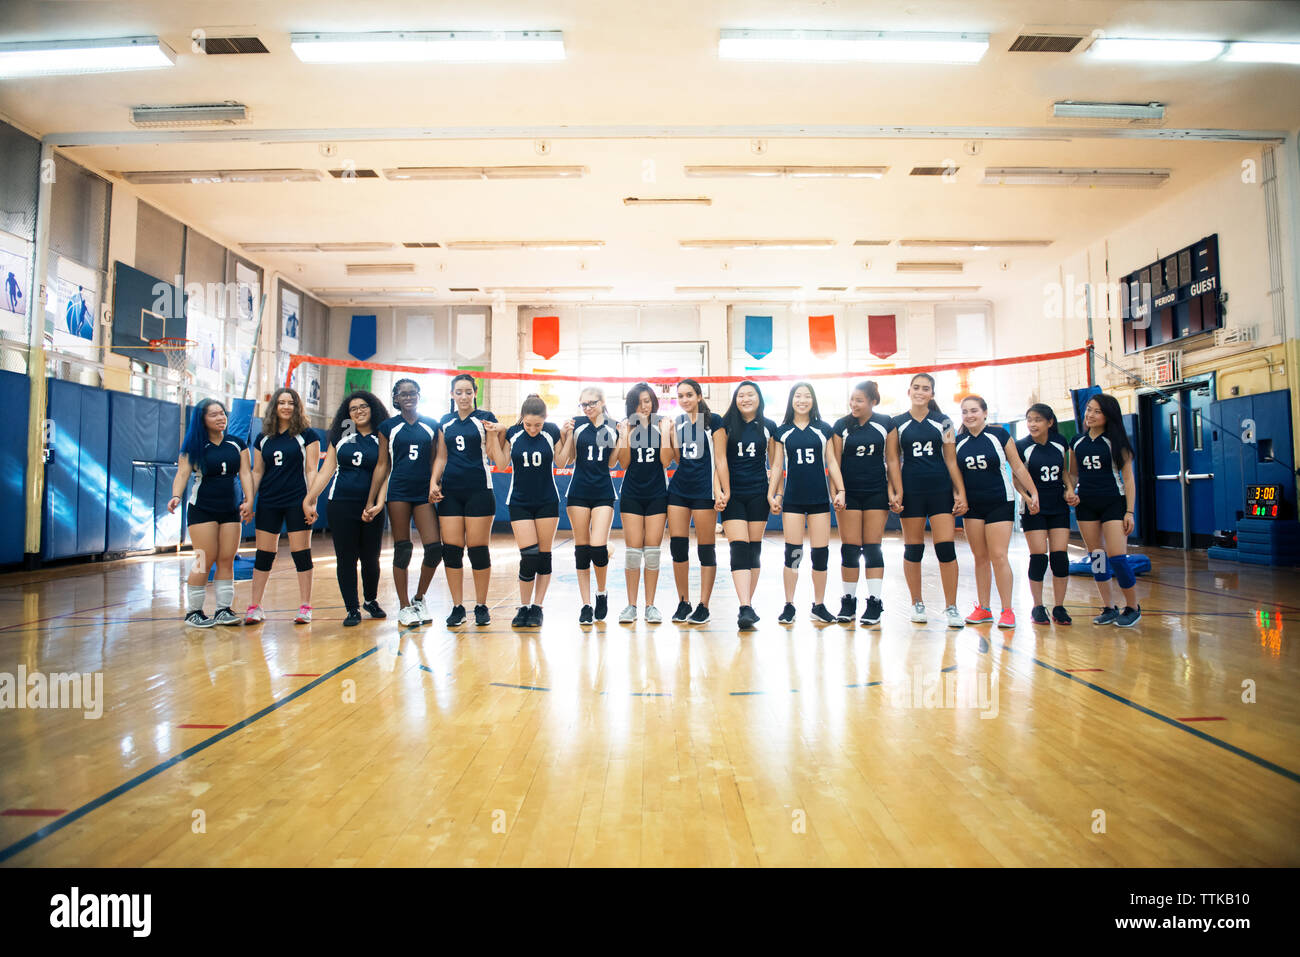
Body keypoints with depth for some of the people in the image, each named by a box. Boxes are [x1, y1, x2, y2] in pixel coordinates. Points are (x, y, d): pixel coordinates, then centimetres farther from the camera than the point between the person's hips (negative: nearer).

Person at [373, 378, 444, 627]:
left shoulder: (433, 425, 9)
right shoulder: (388, 427, 6)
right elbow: (382, 465, 7)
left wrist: (435, 485, 5)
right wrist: (371, 499, 3)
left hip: (424, 494, 2)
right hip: (398, 492, -1)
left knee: (434, 548, -7)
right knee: (402, 550, 1)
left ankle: (419, 598, 15)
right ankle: (404, 607, 13)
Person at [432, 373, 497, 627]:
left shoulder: (485, 418, 2)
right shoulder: (445, 422, 14)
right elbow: (441, 457, 18)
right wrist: (434, 482, 4)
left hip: (479, 491, -4)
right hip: (450, 492, 4)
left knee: (478, 549, -1)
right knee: (451, 549, 1)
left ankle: (481, 607, 10)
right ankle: (457, 607, 11)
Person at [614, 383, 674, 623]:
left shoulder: (663, 423, 1)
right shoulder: (626, 425, 3)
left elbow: (666, 461, -7)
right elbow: (623, 464, -2)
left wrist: (665, 432, -16)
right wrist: (625, 435, -13)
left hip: (657, 495, 0)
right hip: (631, 494, 1)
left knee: (652, 550, 2)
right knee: (633, 550, 0)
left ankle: (650, 605, 11)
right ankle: (631, 605, 9)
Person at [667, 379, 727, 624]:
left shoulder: (713, 420, -2)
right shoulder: (677, 422, 12)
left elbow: (720, 459, -5)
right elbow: (677, 459, 13)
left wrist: (724, 492, -11)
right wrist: (672, 435, -1)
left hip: (704, 491, -5)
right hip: (679, 489, 5)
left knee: (706, 549, 1)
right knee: (677, 546, 3)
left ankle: (703, 606, 9)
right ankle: (683, 603, 16)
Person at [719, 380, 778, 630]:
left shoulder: (769, 427, 6)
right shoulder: (727, 424, 2)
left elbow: (775, 463, 10)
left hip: (758, 494, 2)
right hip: (733, 494, -2)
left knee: (754, 549, 5)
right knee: (739, 548, -12)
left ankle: (748, 605, 15)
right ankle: (745, 609, -17)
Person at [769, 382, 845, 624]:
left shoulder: (824, 429, 7)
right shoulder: (782, 431, 5)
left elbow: (831, 462, 8)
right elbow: (776, 465, 6)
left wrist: (840, 490, 1)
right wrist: (771, 495, 1)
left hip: (819, 498, 1)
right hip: (792, 499, -1)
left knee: (821, 553, 2)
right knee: (793, 553, -2)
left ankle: (819, 606, 15)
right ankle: (789, 606, 8)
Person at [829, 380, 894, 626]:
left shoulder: (885, 423, 2)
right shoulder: (841, 426, 2)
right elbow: (835, 461, 1)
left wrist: (892, 490, 2)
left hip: (876, 492, 0)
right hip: (849, 493, 0)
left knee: (872, 548, 0)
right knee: (850, 548, 0)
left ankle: (874, 603, 6)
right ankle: (848, 601, 11)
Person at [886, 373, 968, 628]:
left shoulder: (943, 422, 6)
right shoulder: (897, 423, 4)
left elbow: (951, 460, 6)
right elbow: (893, 461, 1)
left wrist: (961, 492, 0)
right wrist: (896, 493, -7)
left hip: (941, 489, 0)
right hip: (911, 490, 0)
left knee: (946, 547, -6)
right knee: (913, 549, 5)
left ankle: (951, 607, 2)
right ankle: (917, 604, 18)